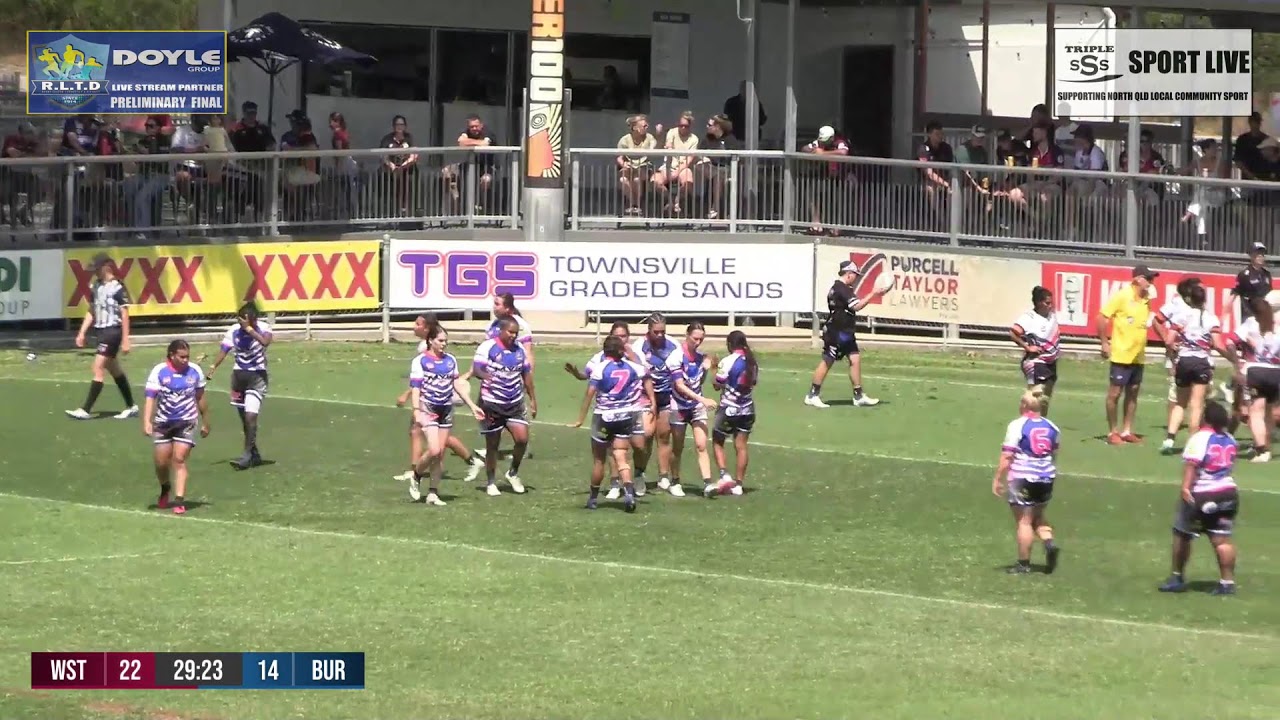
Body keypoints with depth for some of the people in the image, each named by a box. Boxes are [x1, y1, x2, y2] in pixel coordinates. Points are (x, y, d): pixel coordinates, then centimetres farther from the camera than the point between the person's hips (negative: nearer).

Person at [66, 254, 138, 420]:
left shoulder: (117, 287, -13)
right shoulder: (95, 287, 9)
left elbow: (124, 315, -12)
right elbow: (91, 312, 18)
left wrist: (125, 340, -13)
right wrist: (82, 333, 12)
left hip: (112, 331, -9)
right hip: (101, 331, 9)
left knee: (98, 369, -11)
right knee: (115, 371, 14)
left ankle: (85, 410, -12)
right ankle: (131, 407, 24)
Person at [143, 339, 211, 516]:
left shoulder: (195, 371, -2)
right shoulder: (159, 372, -9)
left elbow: (200, 398, 10)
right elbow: (150, 398, -14)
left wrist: (205, 422, 16)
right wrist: (147, 422, -26)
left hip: (186, 422, 0)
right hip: (163, 422, 0)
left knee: (179, 459, -12)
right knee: (161, 461, 4)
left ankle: (179, 500, -12)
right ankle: (165, 490, 35)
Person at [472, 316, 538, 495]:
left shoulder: (519, 349, 6)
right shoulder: (488, 347, -11)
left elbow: (526, 374, 15)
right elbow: (476, 368, -20)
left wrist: (533, 399, 15)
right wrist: (485, 375, -43)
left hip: (515, 404, 4)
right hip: (492, 404, -4)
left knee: (522, 439, -9)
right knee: (492, 445, 3)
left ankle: (513, 474, 14)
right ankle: (491, 483, 17)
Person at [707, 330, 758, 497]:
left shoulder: (728, 361, -16)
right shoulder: (752, 361, 2)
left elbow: (717, 384, -13)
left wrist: (715, 370, 2)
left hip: (729, 408, -5)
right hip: (747, 409, 5)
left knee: (717, 442, 9)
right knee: (741, 446, 8)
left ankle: (724, 475, -9)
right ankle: (738, 484, 8)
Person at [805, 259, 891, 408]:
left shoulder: (838, 287, 15)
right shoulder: (842, 289, -17)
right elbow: (857, 306, -23)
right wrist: (873, 294, -20)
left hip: (845, 333, 10)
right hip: (836, 333, -10)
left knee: (855, 359, 5)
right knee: (827, 361, -5)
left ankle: (859, 396, 6)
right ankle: (813, 395, 2)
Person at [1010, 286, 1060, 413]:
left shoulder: (1052, 315, 5)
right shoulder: (1029, 317, -18)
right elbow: (1013, 332, -30)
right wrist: (1027, 347, -23)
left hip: (1051, 363, 8)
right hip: (1035, 363, -8)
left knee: (1046, 399, 16)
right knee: (1037, 397, -17)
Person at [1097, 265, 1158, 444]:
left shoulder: (1146, 300, 7)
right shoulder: (1122, 296, -12)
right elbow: (1102, 318, -12)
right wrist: (1105, 342, -14)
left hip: (1138, 356, 7)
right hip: (1121, 354, -7)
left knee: (1133, 393, 10)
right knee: (1115, 393, 0)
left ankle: (1127, 431, 17)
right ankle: (1112, 432, 7)